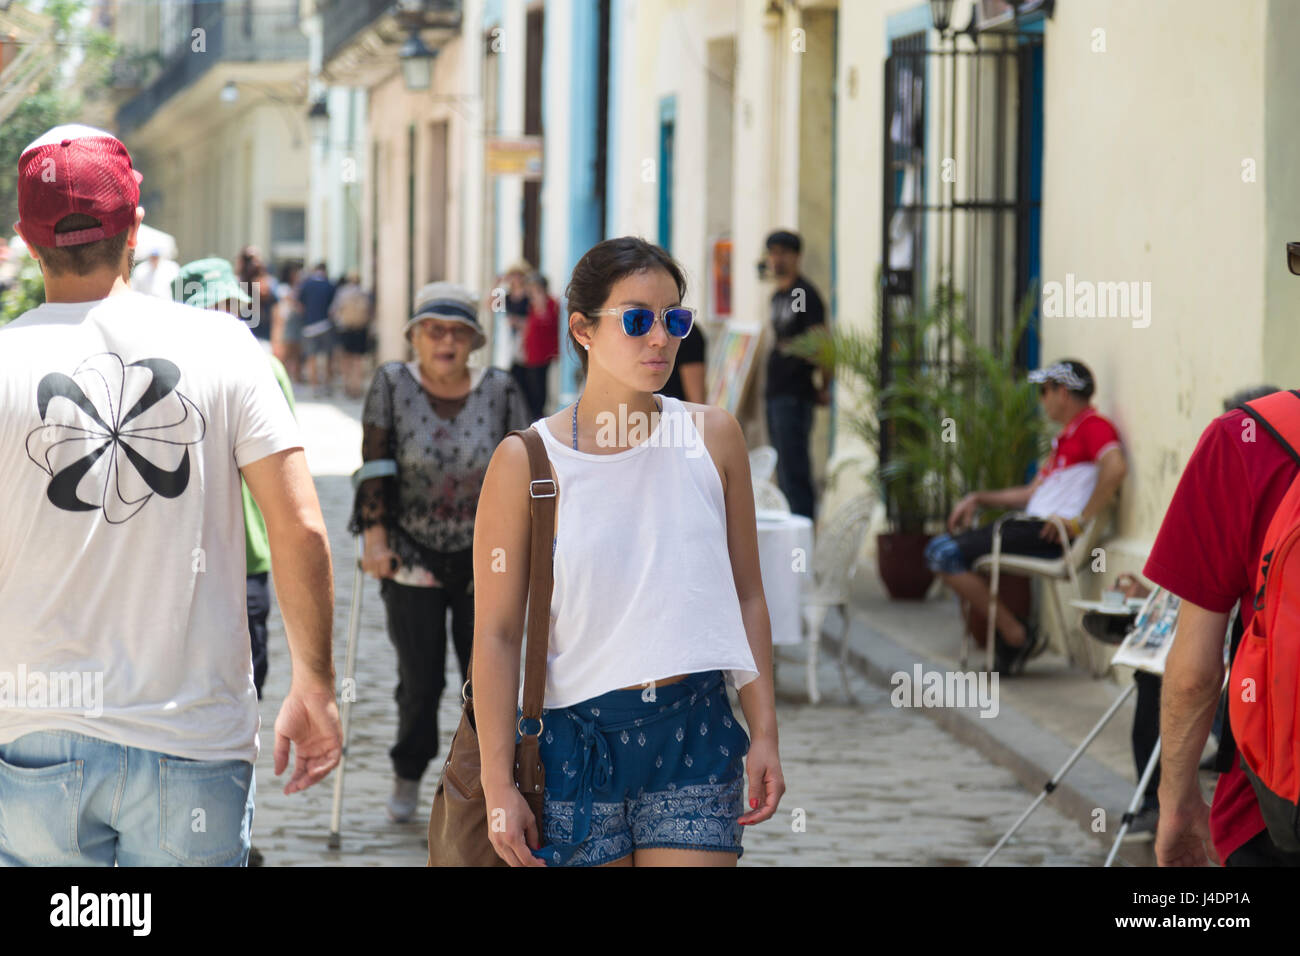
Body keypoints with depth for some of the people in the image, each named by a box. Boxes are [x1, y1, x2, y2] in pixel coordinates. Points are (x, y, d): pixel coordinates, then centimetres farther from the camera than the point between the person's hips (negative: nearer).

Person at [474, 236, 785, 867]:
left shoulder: (713, 437, 5)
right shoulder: (527, 462, -3)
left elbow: (746, 596, 11)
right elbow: (496, 633, -3)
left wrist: (764, 733, 5)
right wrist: (498, 785, -7)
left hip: (694, 737, 2)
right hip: (578, 739, -2)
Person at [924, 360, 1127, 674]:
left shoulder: (1093, 426, -7)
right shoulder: (1066, 436, 27)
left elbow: (1115, 468, -27)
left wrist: (1081, 521, -24)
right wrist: (977, 499, 21)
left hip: (1049, 534, -11)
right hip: (1034, 526, 11)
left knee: (946, 554, -19)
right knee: (939, 550, 6)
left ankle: (1018, 636, -11)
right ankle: (1011, 636, 1)